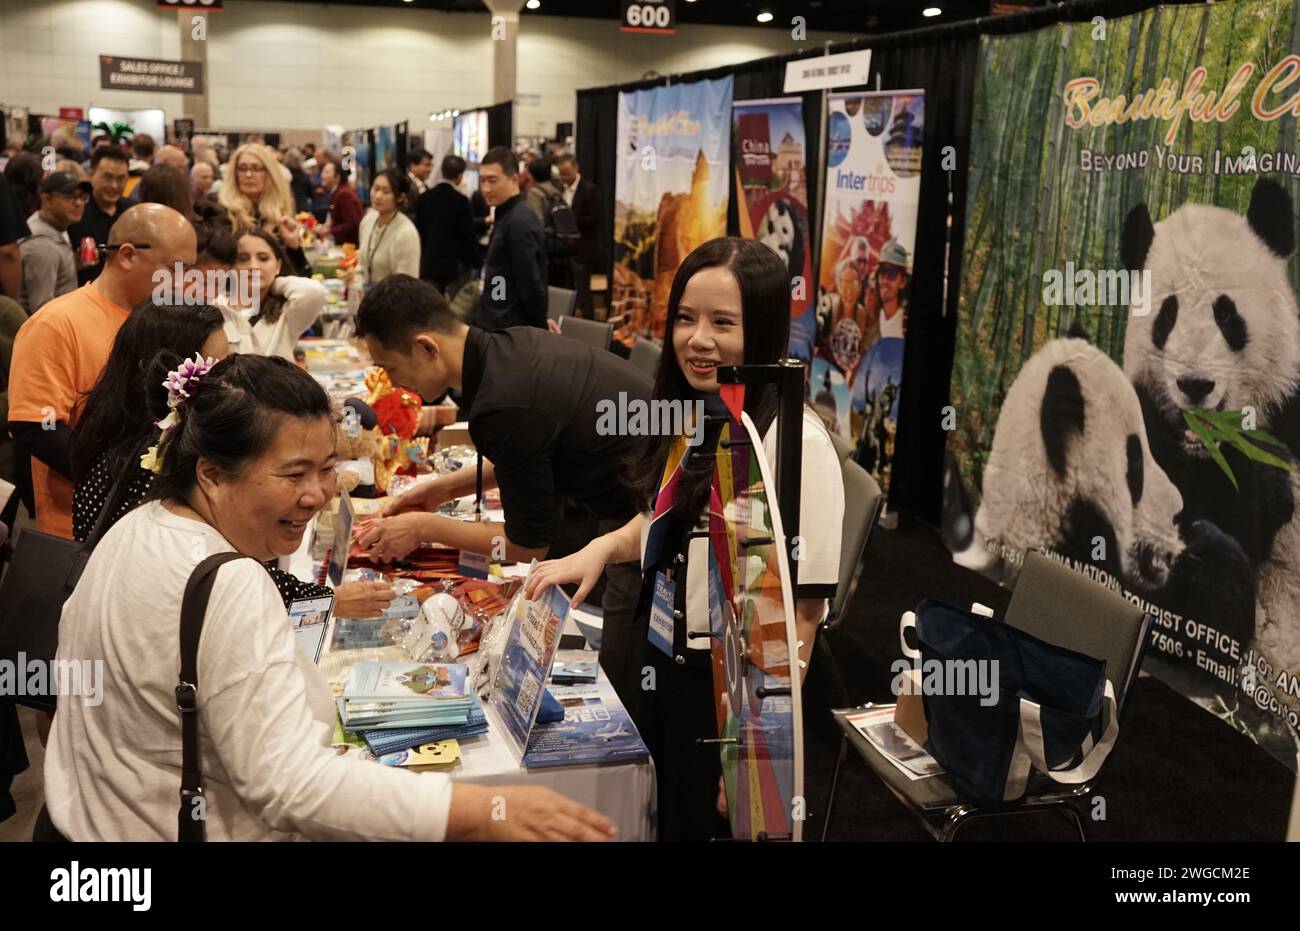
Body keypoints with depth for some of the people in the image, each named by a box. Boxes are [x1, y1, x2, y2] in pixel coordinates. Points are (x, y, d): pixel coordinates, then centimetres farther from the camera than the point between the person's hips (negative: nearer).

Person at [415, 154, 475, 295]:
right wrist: (468, 261, 5)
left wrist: (422, 258, 17)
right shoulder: (460, 200, -11)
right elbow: (467, 234, -9)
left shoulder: (424, 197, 4)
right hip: (454, 263, -4)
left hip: (428, 263, 5)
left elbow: (419, 230, 8)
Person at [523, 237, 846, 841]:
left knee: (700, 825, 13)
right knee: (656, 821, 24)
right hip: (661, 663, 8)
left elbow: (802, 613, -21)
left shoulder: (794, 441, -23)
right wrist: (602, 548, -2)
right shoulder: (690, 412, 2)